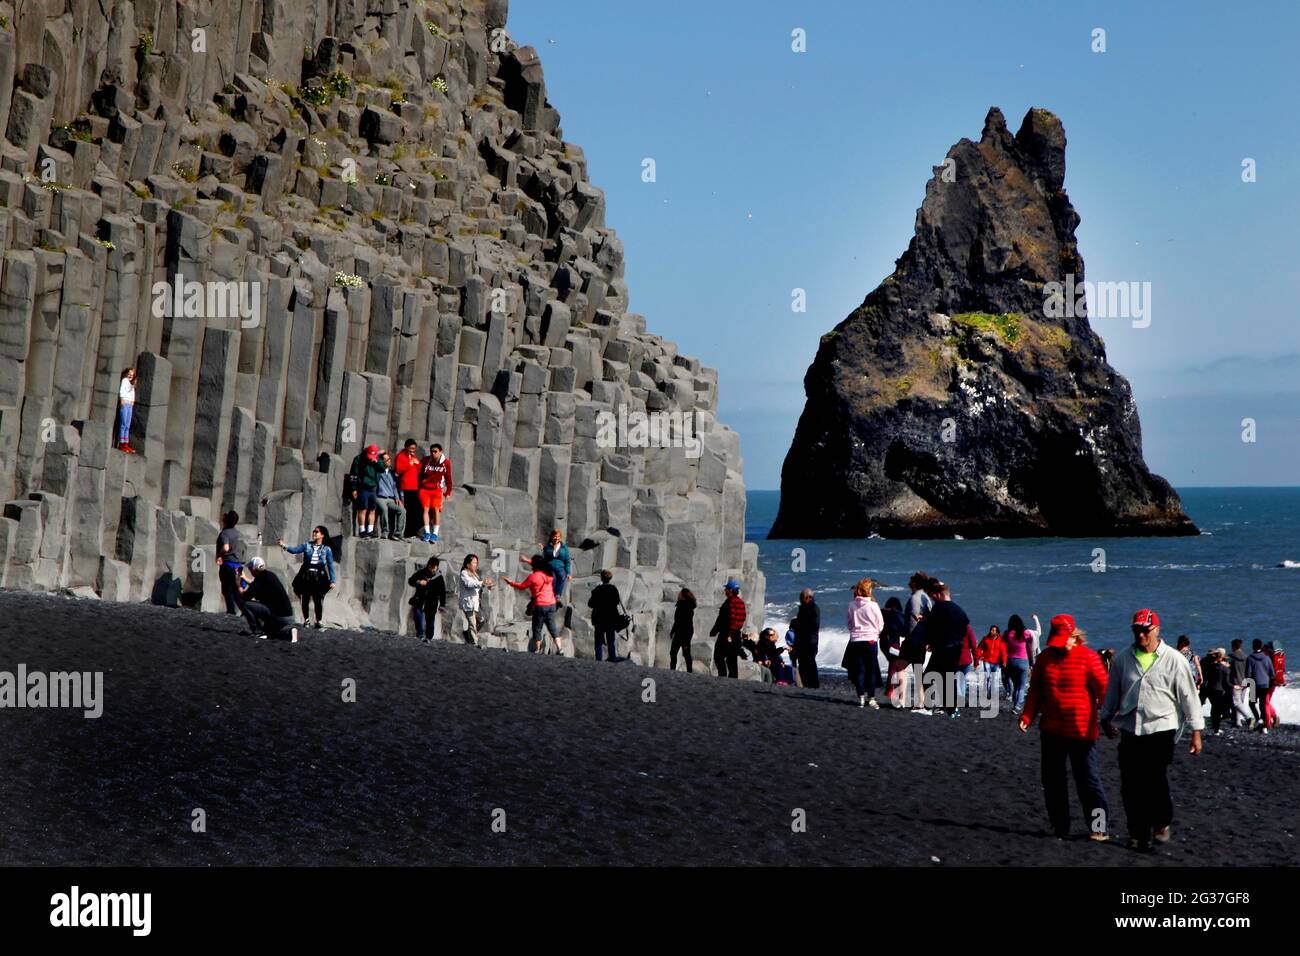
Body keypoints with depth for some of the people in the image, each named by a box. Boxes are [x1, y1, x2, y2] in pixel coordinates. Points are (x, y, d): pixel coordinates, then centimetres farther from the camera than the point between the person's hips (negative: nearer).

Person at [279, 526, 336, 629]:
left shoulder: (326, 549, 3)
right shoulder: (307, 546, 7)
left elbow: (330, 565, 3)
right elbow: (294, 550, -4)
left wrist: (333, 581, -2)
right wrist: (285, 546, -23)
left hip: (319, 577, -1)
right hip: (306, 576, 1)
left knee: (318, 600, -2)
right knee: (305, 599, 4)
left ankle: (318, 621, 10)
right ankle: (306, 620, 16)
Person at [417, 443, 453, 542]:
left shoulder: (446, 462, -3)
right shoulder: (426, 460, 0)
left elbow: (448, 478, 4)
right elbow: (420, 474, 7)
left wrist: (448, 492, 5)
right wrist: (418, 488, 5)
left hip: (437, 490, -2)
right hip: (424, 489, 2)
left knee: (436, 509, -6)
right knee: (426, 509, 0)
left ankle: (435, 533, -2)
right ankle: (427, 532, 6)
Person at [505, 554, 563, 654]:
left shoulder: (533, 576, -12)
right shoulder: (548, 575, 8)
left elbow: (521, 586, -1)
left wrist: (510, 582, 15)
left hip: (540, 605, -6)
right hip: (551, 604, 6)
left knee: (537, 628, 5)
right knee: (552, 626, 8)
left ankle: (536, 650, 10)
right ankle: (559, 648, -1)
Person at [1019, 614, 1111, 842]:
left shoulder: (1088, 658, -9)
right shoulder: (1044, 658, 7)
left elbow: (1104, 690, -8)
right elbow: (1035, 691, 13)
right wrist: (1027, 716, 1)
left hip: (1081, 731, -5)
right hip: (1051, 730, 6)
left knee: (1088, 780, -1)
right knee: (1052, 780, 9)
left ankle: (1099, 827, 7)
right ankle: (1060, 828, 19)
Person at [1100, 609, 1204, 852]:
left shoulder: (1173, 659, -1)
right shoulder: (1123, 658, 8)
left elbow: (1188, 696, 1)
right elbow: (1113, 692, 21)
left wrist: (1196, 731, 0)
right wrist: (1107, 718, 22)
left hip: (1160, 728, -4)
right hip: (1129, 730, 4)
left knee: (1155, 780, -14)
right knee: (1130, 786, 2)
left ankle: (1162, 823, 9)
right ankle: (1138, 832, 15)